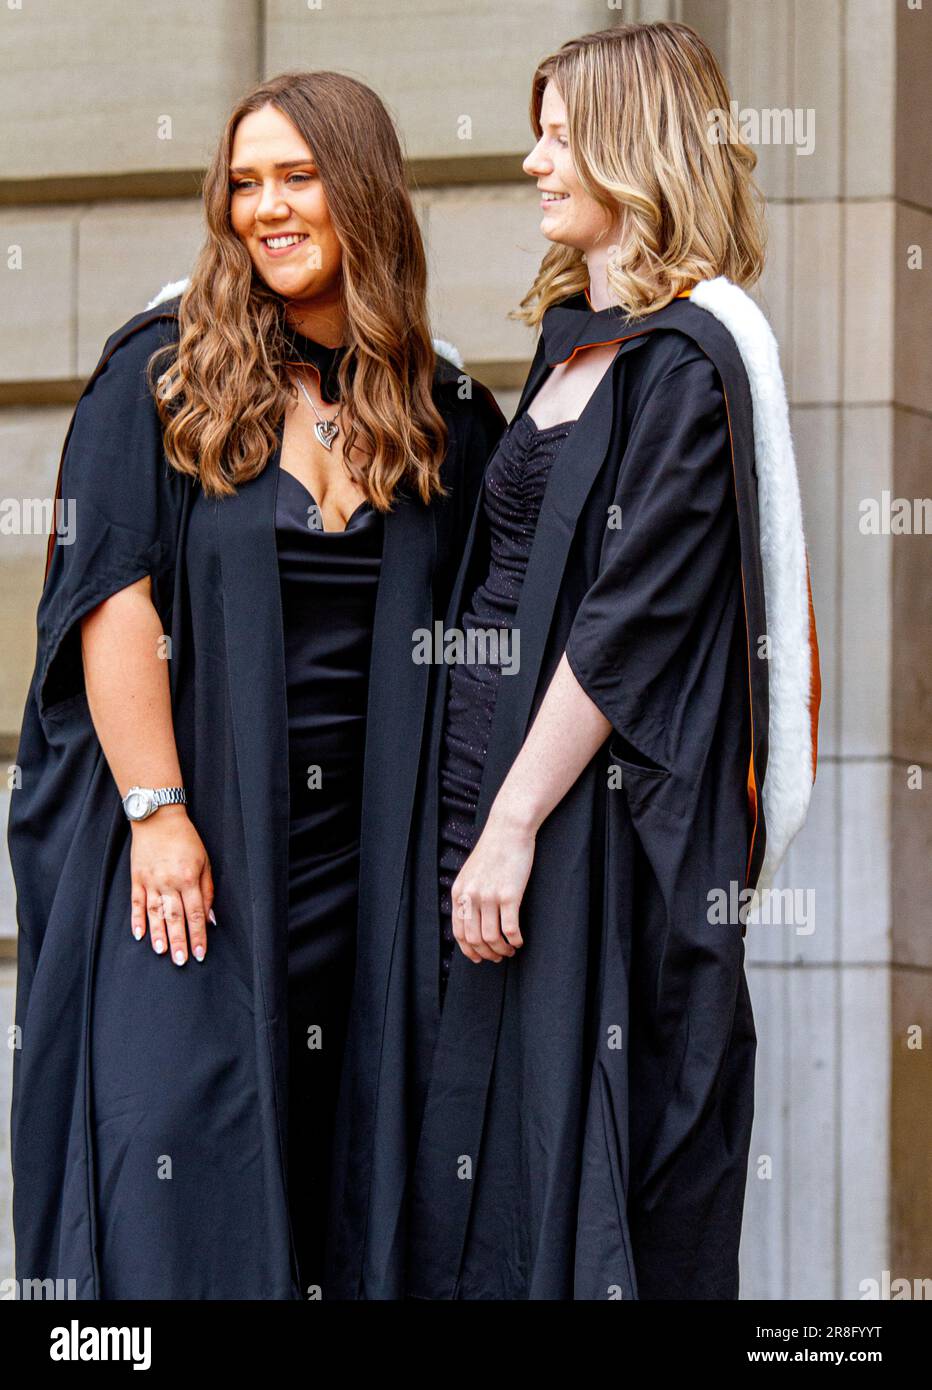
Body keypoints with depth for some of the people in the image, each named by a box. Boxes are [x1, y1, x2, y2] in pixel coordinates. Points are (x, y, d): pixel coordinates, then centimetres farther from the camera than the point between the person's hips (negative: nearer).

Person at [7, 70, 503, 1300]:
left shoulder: (443, 413, 9)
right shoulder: (159, 376, 0)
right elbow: (113, 598, -6)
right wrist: (157, 811, -14)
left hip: (356, 837, 3)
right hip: (188, 833, -3)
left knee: (326, 1149, 3)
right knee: (179, 1140, -8)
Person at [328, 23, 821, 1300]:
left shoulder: (682, 361, -13)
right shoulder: (575, 337, 15)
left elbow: (629, 618, -19)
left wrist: (513, 824, -20)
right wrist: (477, 815, 16)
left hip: (599, 813, -9)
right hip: (490, 779, 9)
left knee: (571, 1151, -4)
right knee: (461, 1142, 10)